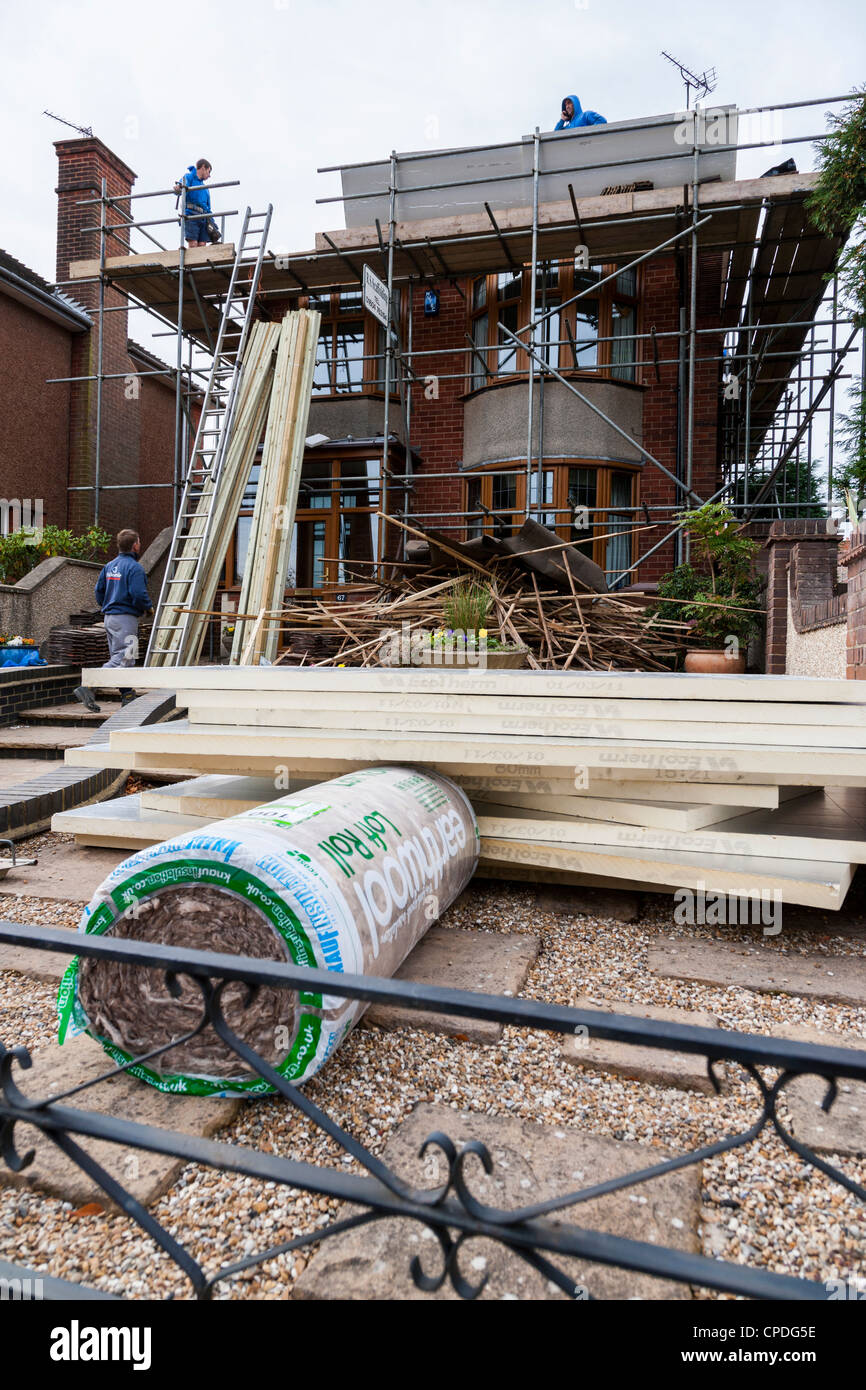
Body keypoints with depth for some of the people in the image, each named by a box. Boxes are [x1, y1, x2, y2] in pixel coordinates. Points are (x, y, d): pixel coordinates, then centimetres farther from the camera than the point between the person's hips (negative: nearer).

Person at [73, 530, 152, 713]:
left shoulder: (109, 566, 12)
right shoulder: (134, 568, -13)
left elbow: (98, 590, 13)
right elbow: (139, 595, -20)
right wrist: (149, 608, -2)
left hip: (109, 617, 9)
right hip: (126, 618, -9)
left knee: (118, 656, 14)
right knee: (122, 658, -11)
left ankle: (128, 697, 19)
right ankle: (87, 688, -20)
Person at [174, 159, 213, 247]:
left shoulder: (205, 188, 30)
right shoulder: (189, 177, 11)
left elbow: (208, 209, 26)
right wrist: (178, 187, -34)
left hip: (203, 218, 6)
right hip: (190, 216, -6)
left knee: (202, 245, -10)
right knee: (193, 244, -18)